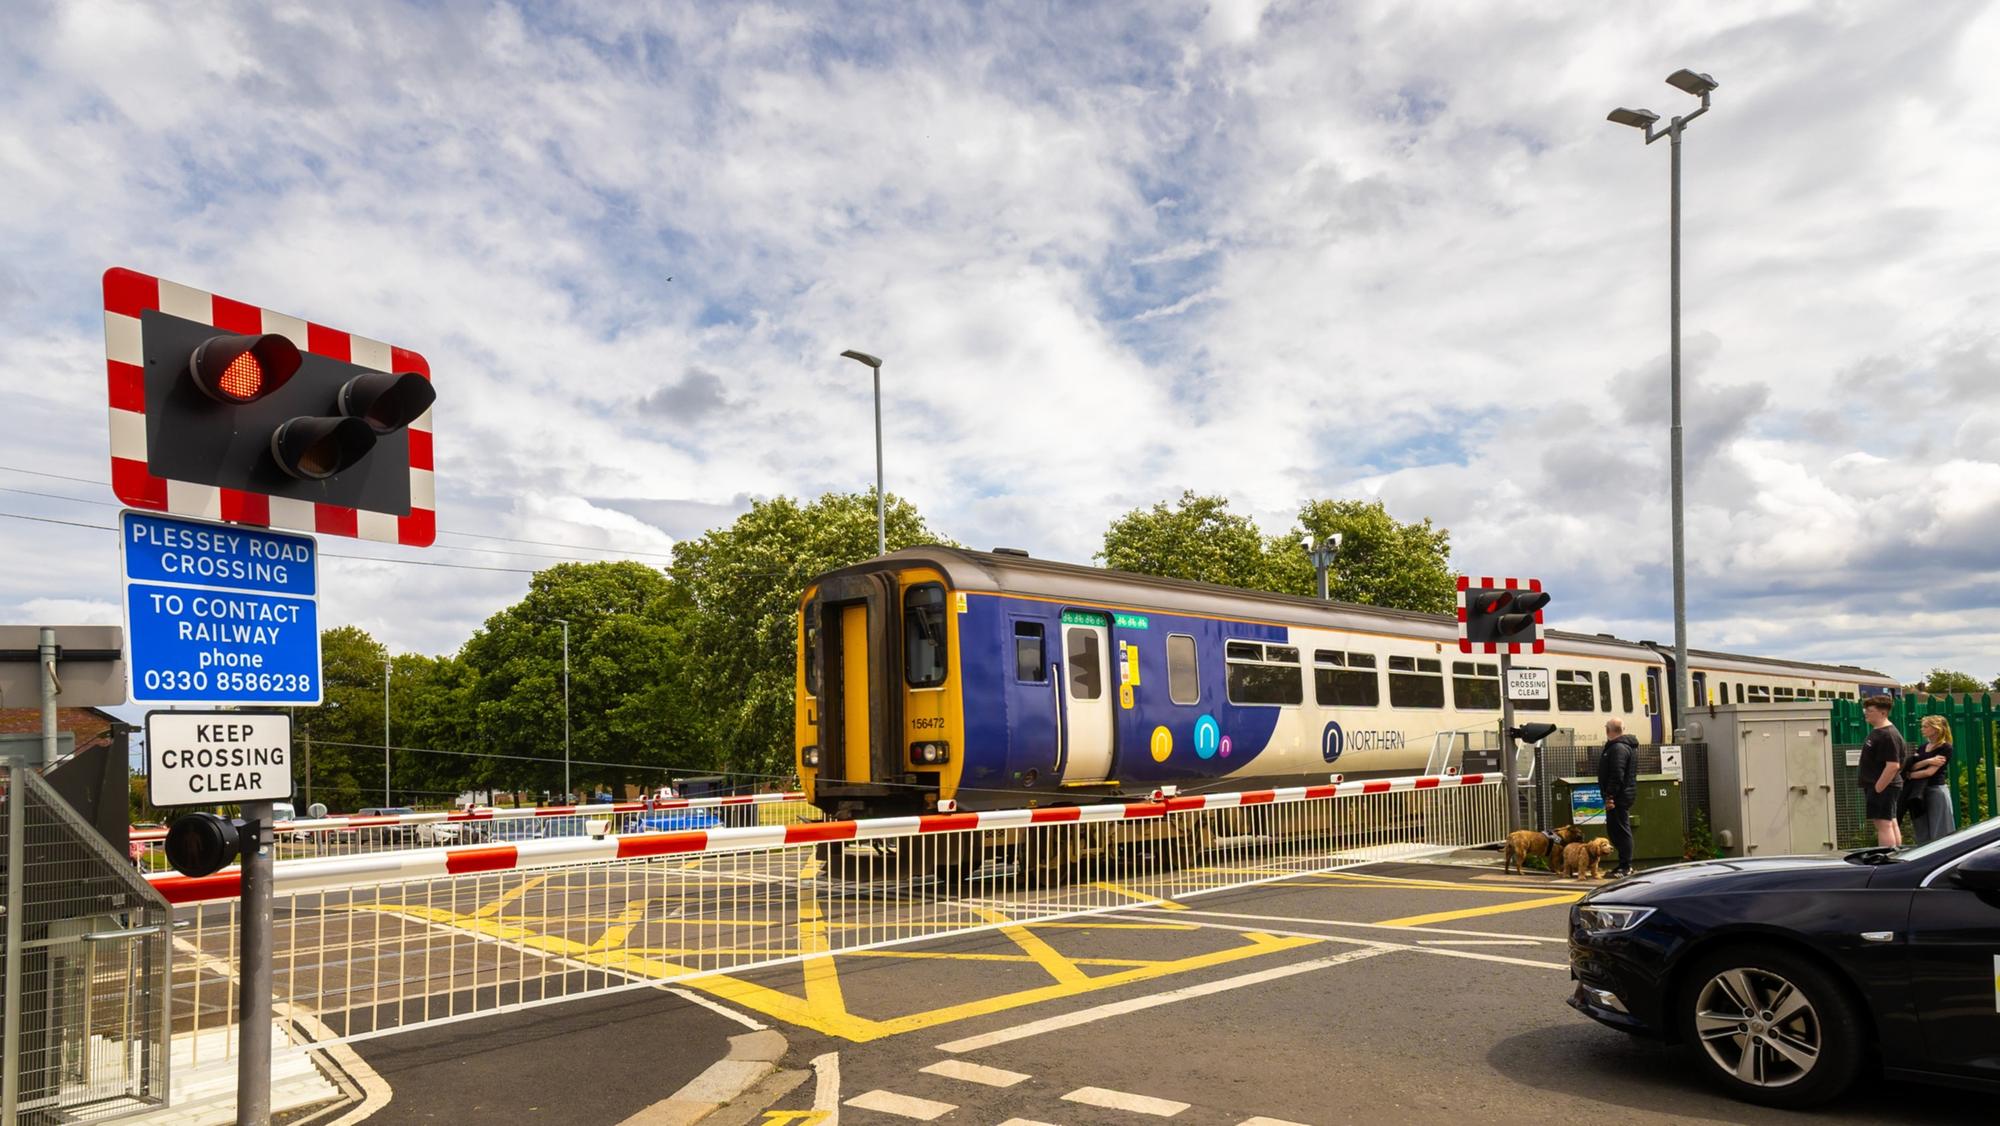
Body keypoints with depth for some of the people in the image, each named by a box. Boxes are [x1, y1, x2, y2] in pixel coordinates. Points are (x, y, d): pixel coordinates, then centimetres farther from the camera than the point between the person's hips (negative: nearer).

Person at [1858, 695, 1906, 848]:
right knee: (1891, 823, 15)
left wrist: (1877, 788, -23)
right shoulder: (1877, 732, 14)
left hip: (1883, 786, -11)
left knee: (1883, 824, -11)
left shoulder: (1888, 735, -19)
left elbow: (1893, 765, -25)